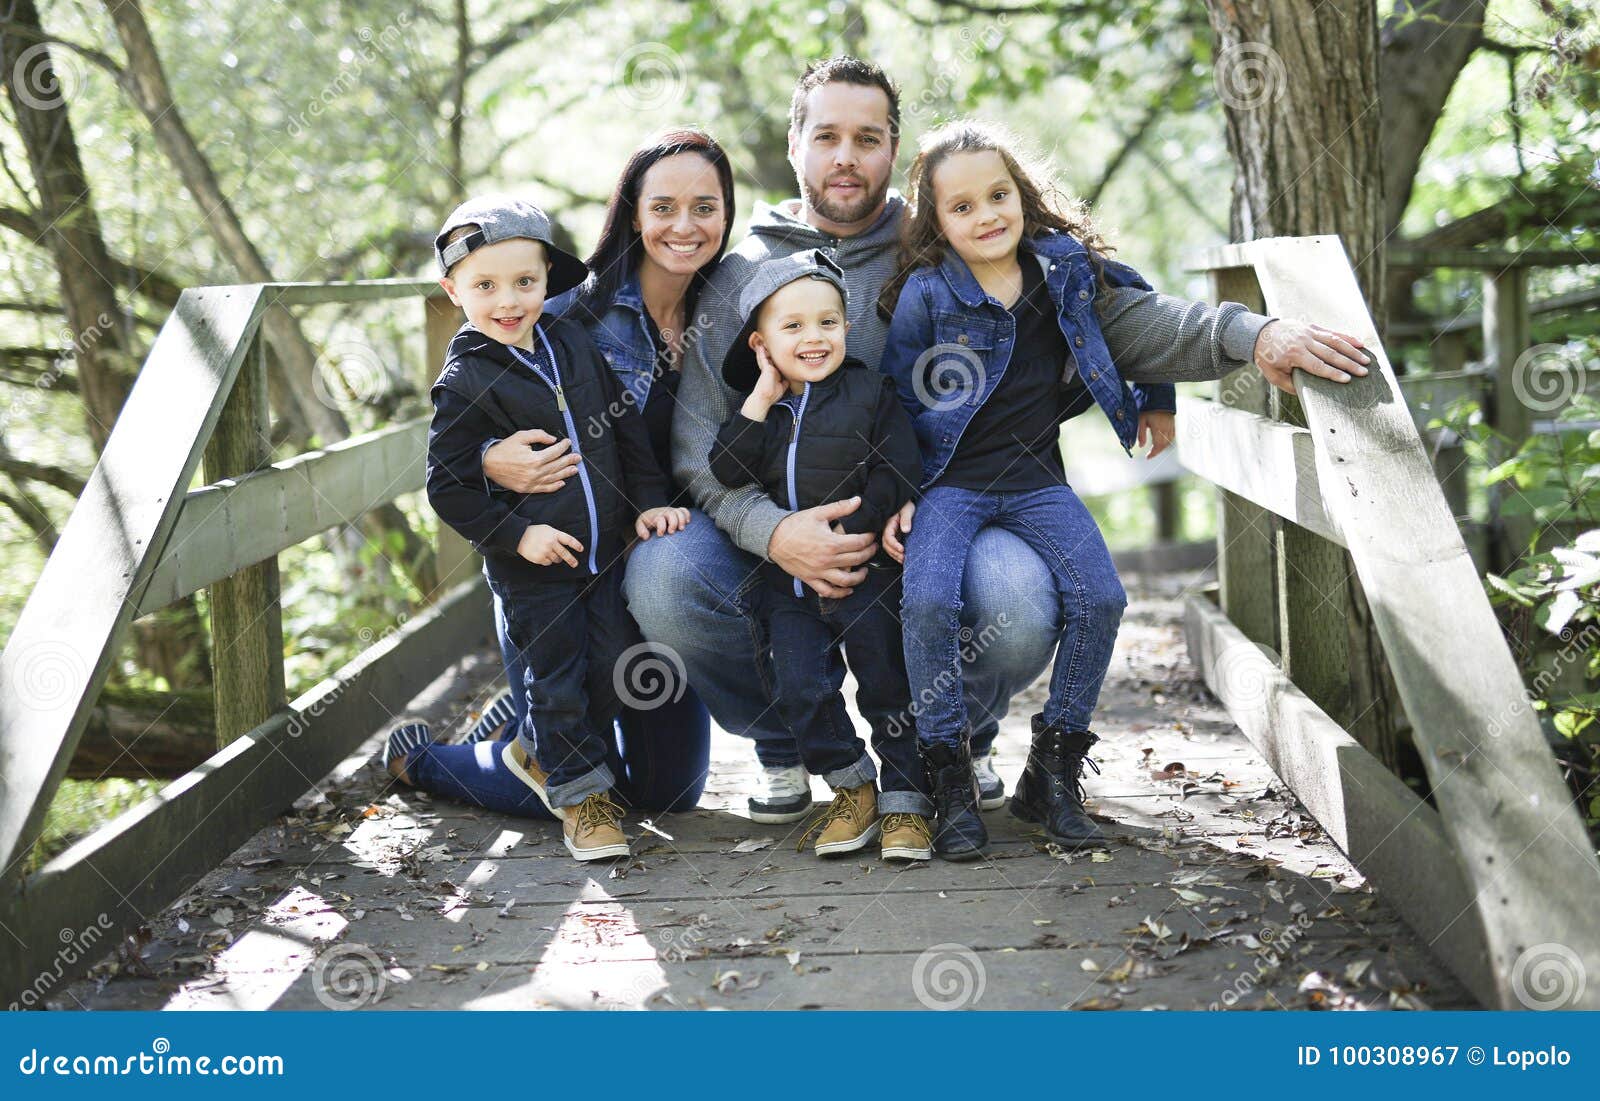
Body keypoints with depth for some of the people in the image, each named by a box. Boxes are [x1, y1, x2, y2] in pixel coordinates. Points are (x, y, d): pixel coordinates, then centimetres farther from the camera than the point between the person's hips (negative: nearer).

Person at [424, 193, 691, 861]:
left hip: (604, 551, 5)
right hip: (530, 567, -5)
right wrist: (517, 535, -18)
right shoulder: (465, 384, -12)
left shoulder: (575, 344, 4)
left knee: (611, 672, 9)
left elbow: (626, 427, 12)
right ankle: (580, 794, 22)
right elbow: (447, 487, -12)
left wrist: (649, 502, 4)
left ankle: (539, 752, 32)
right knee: (554, 678, 3)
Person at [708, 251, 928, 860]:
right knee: (802, 693, -2)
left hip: (866, 574, -4)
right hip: (787, 582, 4)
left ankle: (906, 803, 11)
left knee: (888, 691, -1)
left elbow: (896, 477, -11)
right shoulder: (759, 407, 8)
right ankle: (853, 790, 16)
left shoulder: (871, 393, -3)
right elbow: (726, 472, -6)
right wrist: (762, 399, -11)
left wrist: (843, 537, -18)